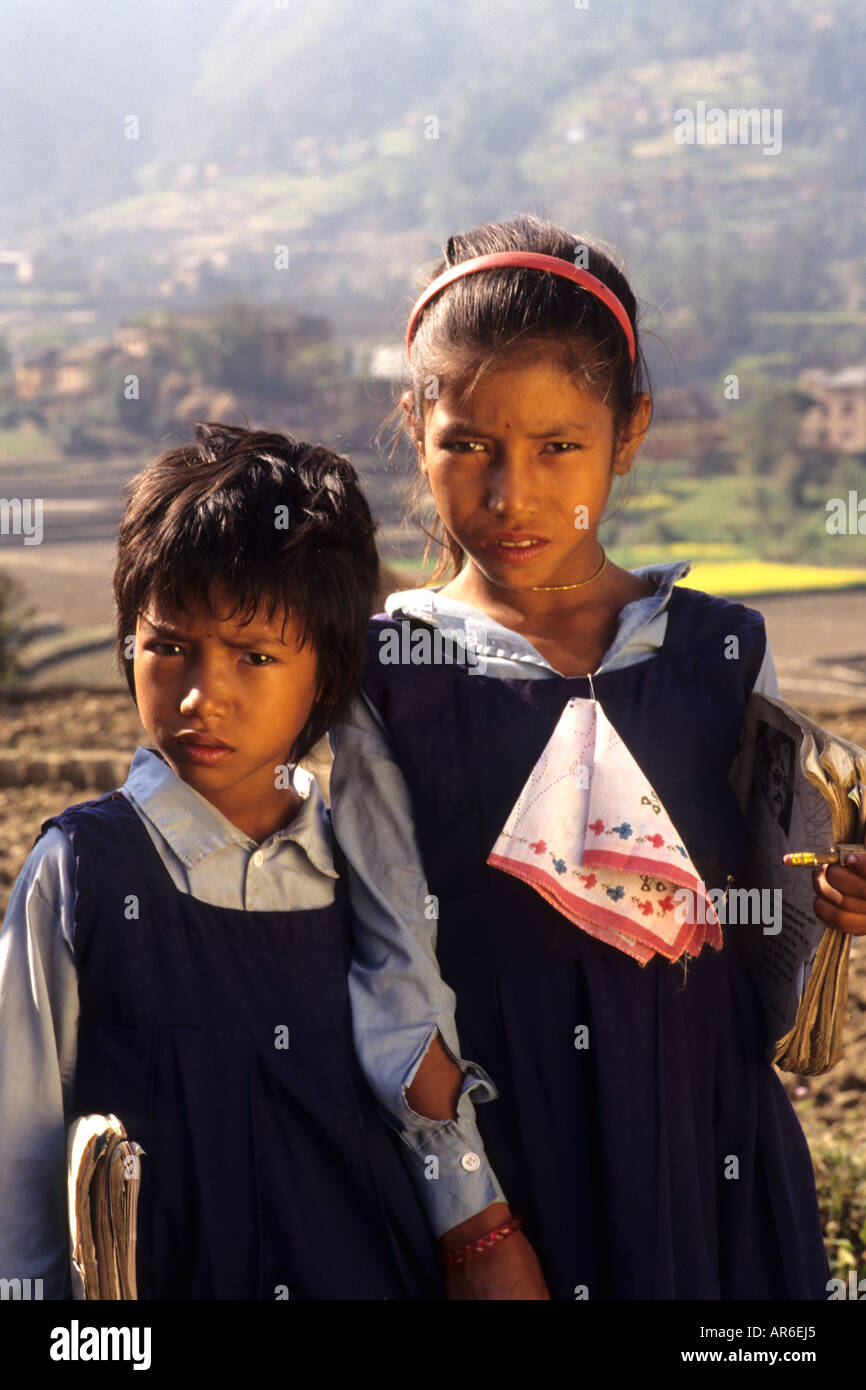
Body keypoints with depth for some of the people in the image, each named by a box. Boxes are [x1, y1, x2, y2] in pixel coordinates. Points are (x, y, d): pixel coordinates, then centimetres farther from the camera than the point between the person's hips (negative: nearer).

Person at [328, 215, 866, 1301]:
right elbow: (397, 979, -6)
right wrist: (475, 1224, -10)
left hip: (704, 1134, 2)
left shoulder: (723, 652, 2)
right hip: (492, 1138, -2)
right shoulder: (381, 673, -5)